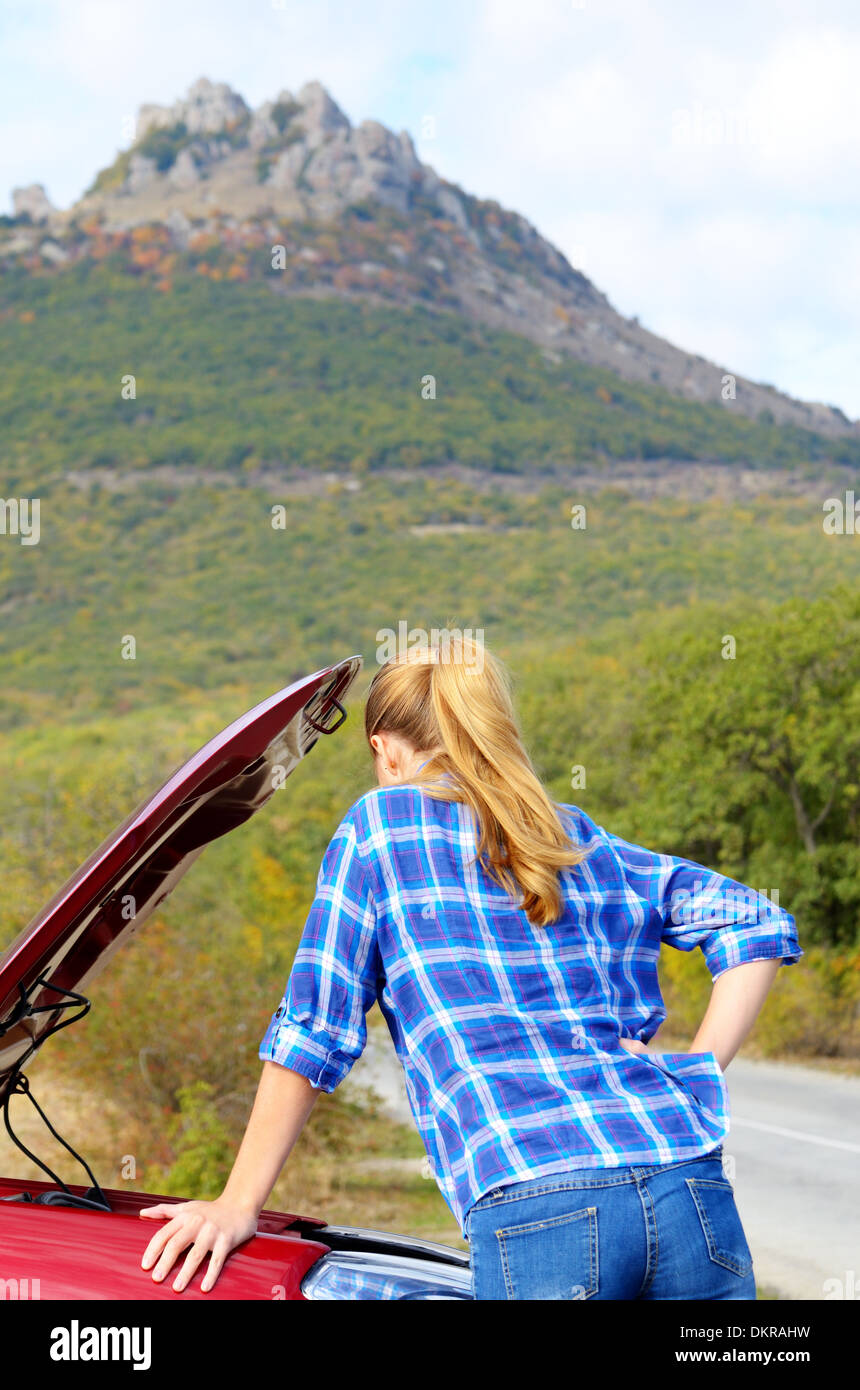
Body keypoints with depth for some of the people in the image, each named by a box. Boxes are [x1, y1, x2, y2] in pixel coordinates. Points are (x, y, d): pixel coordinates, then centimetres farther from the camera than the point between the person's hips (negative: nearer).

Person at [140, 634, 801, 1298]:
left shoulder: (378, 824, 9)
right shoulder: (582, 838, 21)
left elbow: (314, 1034, 7)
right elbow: (758, 925, 17)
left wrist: (237, 1205, 12)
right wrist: (695, 1079, 14)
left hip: (537, 1206, -4)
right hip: (689, 1189, 4)